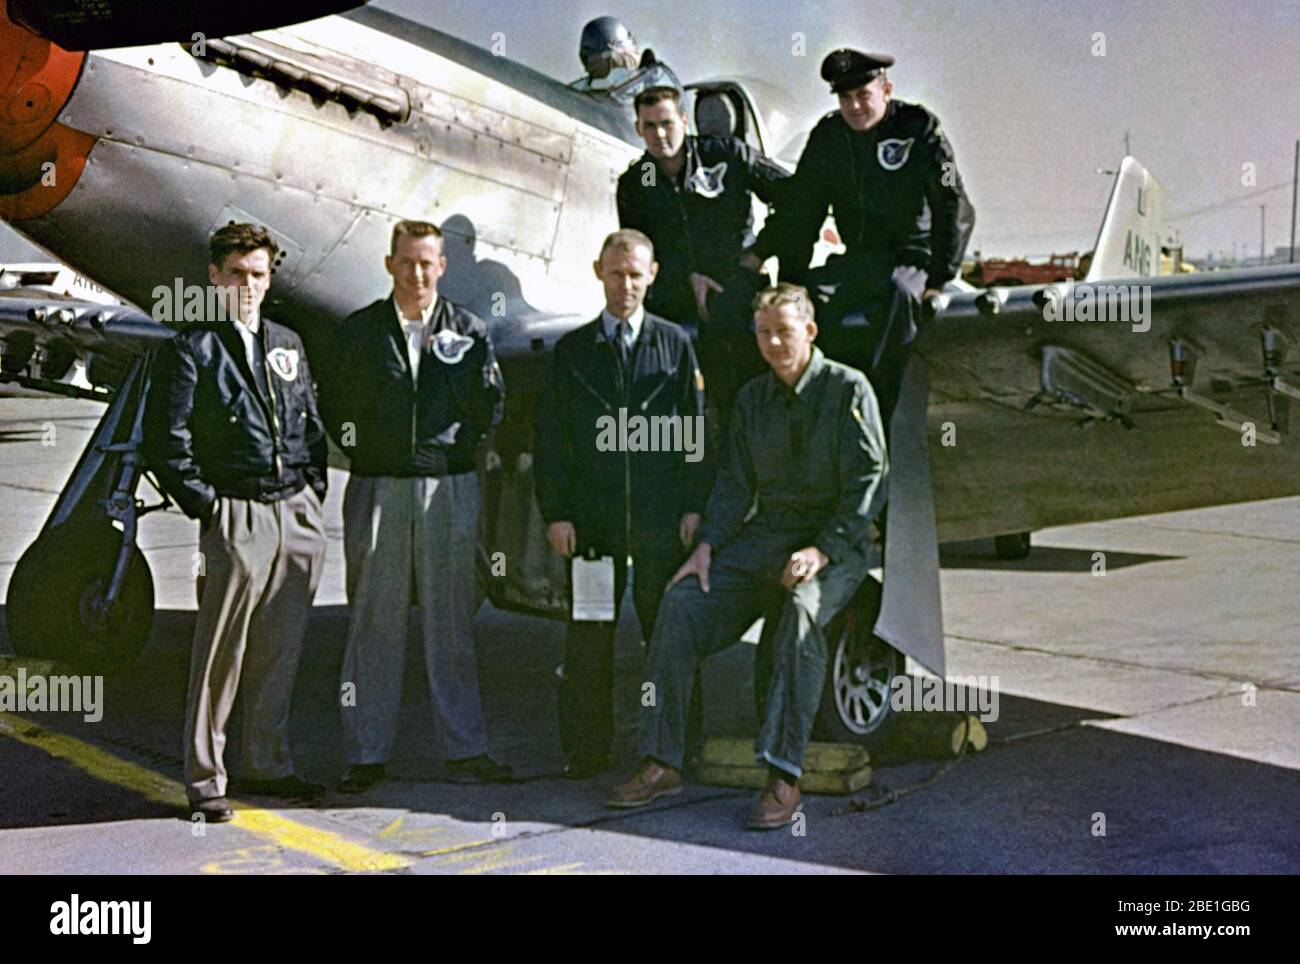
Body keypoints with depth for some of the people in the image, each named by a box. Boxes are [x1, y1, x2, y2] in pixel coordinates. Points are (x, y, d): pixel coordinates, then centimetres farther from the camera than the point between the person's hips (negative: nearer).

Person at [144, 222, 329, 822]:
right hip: (238, 517, -6)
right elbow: (165, 441, -7)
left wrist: (314, 490, 10)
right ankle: (205, 778, 8)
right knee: (222, 654, -2)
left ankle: (266, 764, 24)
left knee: (280, 652, 12)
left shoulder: (287, 345, 17)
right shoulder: (190, 349, -2)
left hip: (300, 514, 6)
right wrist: (205, 504, -10)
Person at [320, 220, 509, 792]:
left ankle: (465, 750, 12)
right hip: (379, 489, 0)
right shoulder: (358, 332, 7)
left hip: (450, 488, 0)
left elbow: (490, 411, 8)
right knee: (374, 623, 3)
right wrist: (363, 450, 2)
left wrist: (455, 448, -7)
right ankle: (367, 755, 10)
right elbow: (335, 407, 10)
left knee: (451, 624, 4)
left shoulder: (469, 331, 8)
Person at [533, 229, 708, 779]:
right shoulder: (573, 350, 8)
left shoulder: (675, 344, 8)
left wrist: (694, 507, -1)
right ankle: (587, 751, 13)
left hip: (662, 517, 0)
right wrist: (555, 513, -2)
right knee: (589, 638, 4)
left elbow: (695, 430, 6)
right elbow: (550, 437, 6)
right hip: (591, 517, 1)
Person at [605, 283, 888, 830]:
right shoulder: (752, 399, 14)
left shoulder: (848, 389, -4)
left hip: (836, 544, -5)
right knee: (682, 600, -16)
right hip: (764, 536, 6)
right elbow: (735, 483, 12)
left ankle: (783, 777, -36)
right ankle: (661, 762, -13)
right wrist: (707, 546, -5)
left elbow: (867, 481, -10)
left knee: (801, 610, -37)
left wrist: (824, 550, -21)